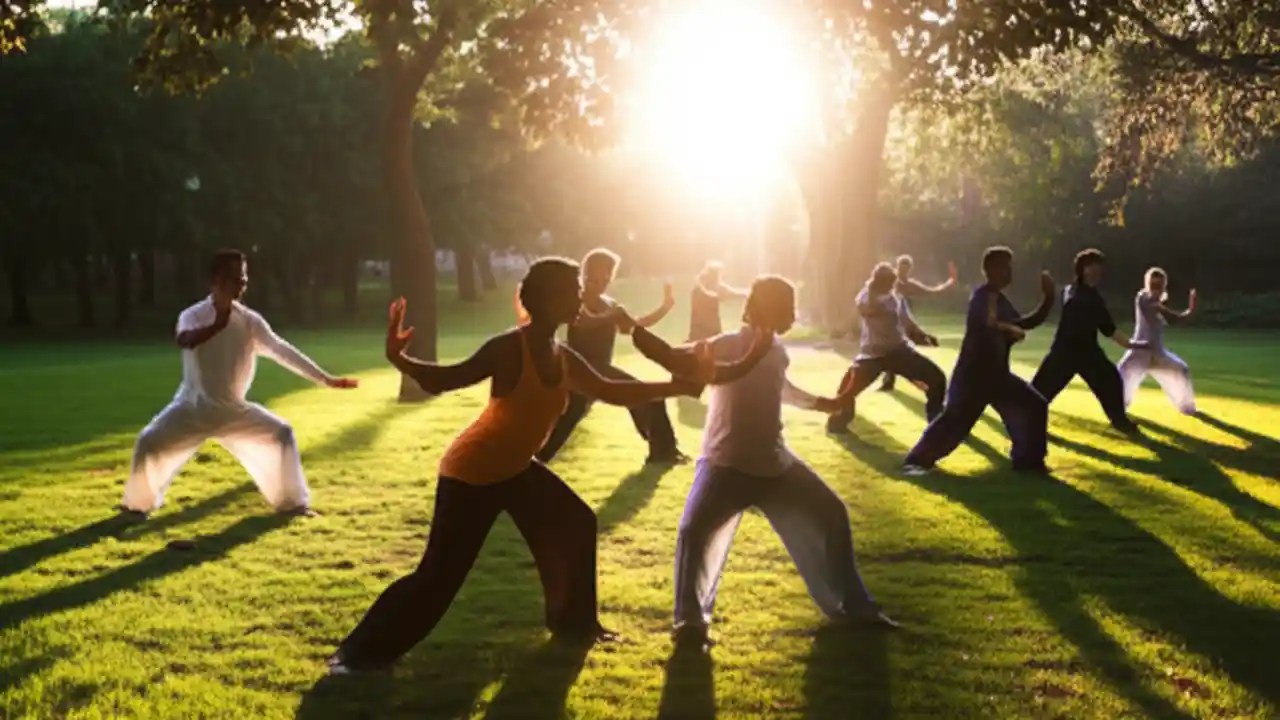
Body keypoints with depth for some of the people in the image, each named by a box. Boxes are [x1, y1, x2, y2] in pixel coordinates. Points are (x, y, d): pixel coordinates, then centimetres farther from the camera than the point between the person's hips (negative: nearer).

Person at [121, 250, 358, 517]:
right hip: (193, 408, -3)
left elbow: (281, 350, -9)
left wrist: (325, 379, -14)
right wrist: (218, 324, -49)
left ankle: (291, 502, 8)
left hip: (234, 410, 3)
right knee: (149, 444, -18)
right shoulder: (194, 315, -15)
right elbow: (184, 341, -37)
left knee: (280, 434, -7)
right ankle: (138, 504, 6)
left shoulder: (249, 320, -7)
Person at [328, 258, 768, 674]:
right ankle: (358, 654, 1)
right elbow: (447, 380, -30)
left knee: (576, 525, 15)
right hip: (471, 474, -9)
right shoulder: (510, 348, -23)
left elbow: (613, 392, 14)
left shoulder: (564, 360, 2)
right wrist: (399, 360, -49)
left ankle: (574, 623, 32)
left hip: (516, 469, 9)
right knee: (438, 576, -10)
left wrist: (683, 386, 14)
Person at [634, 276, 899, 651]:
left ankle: (852, 607, 27)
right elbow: (674, 359, -28)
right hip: (726, 464, -7)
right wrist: (634, 331, -44)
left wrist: (827, 404, 34)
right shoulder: (727, 347, -15)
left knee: (831, 516, 10)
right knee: (695, 531, -27)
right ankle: (691, 621, -9)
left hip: (774, 463, 7)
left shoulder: (777, 352, 7)